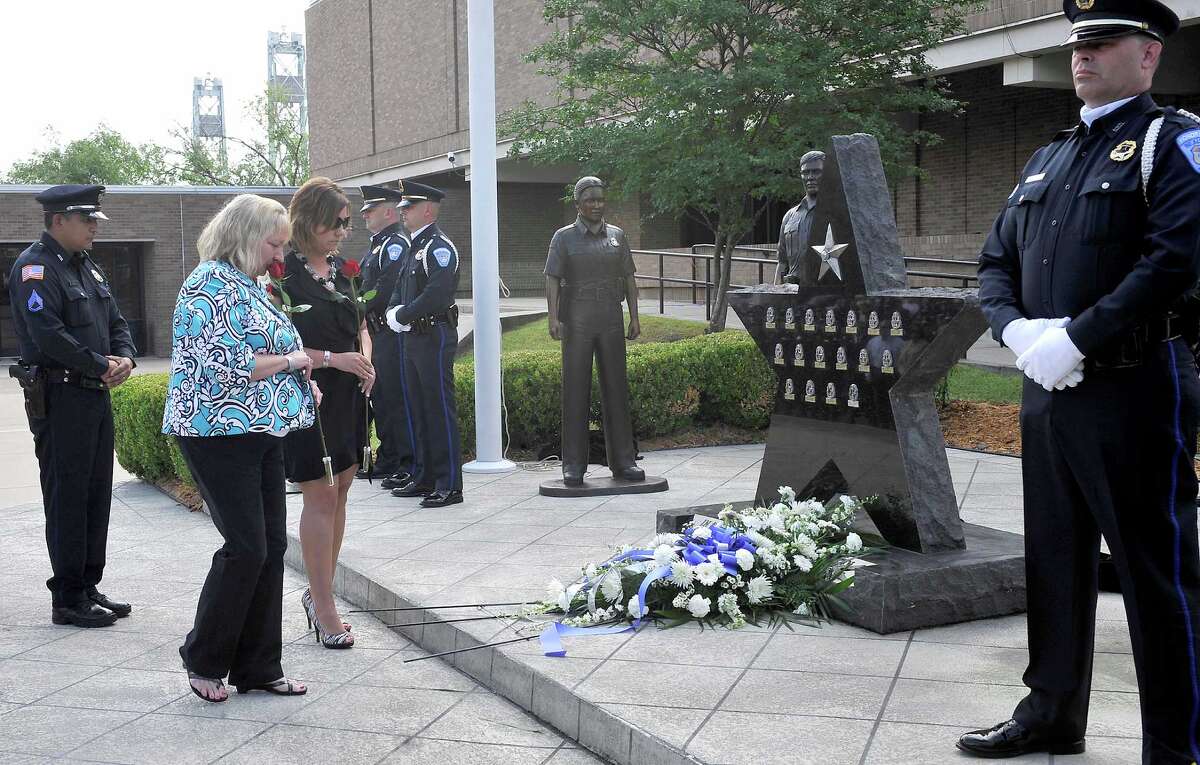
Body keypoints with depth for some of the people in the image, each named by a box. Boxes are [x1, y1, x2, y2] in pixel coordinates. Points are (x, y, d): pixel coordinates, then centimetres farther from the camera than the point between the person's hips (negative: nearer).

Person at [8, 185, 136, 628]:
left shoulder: (88, 267, 17)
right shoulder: (34, 267, -11)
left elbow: (115, 322, 19)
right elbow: (48, 333, -22)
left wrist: (126, 357, -2)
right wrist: (102, 366, -16)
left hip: (96, 394, 9)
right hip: (59, 398, -9)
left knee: (96, 493, 13)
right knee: (66, 497, -3)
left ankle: (88, 587, 23)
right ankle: (68, 600, 4)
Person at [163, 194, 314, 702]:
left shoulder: (247, 284, 17)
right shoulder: (211, 283, -12)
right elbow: (224, 364, -21)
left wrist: (302, 375, 7)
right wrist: (291, 361, -11)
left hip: (260, 431, 9)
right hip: (221, 432, -9)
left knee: (271, 546, 7)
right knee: (246, 547, -7)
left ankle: (258, 668, 15)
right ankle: (203, 660, 11)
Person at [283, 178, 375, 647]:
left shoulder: (342, 268, 13)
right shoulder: (284, 272, -10)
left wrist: (366, 361, 1)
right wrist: (333, 359, -19)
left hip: (349, 396, 7)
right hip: (309, 395, -7)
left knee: (339, 493, 11)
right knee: (321, 498, -4)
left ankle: (318, 594, 23)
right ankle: (324, 609, 4)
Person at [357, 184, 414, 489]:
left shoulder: (396, 243, -12)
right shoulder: (378, 243, 19)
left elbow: (387, 288, -21)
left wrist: (361, 307, -12)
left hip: (392, 330, -10)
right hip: (378, 331, 10)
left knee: (395, 397, -9)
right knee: (380, 395, 15)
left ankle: (408, 465, -4)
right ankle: (387, 460, 25)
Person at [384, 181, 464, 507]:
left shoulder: (439, 247, -12)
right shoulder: (414, 247, 17)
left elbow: (436, 294, -23)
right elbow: (400, 288, 20)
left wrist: (402, 316, -14)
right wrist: (394, 312, 0)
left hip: (435, 336, -10)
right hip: (411, 337, 10)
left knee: (440, 409, -6)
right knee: (416, 408, 14)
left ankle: (449, 484, -1)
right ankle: (424, 477, 23)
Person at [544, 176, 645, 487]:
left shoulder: (617, 236, 12)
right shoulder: (564, 237, 3)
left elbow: (629, 279, 13)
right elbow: (552, 279, -4)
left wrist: (634, 318, 5)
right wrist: (553, 318, -16)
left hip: (611, 320, 3)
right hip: (577, 321, -3)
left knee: (616, 388, 5)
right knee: (575, 390, -2)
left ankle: (623, 461, 11)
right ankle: (573, 465, 2)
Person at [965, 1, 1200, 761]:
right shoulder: (1046, 161, 18)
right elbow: (996, 262, 16)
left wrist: (1074, 338, -20)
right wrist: (1019, 331, -4)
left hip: (1136, 389, -7)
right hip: (1048, 390, 7)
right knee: (1055, 560, 16)